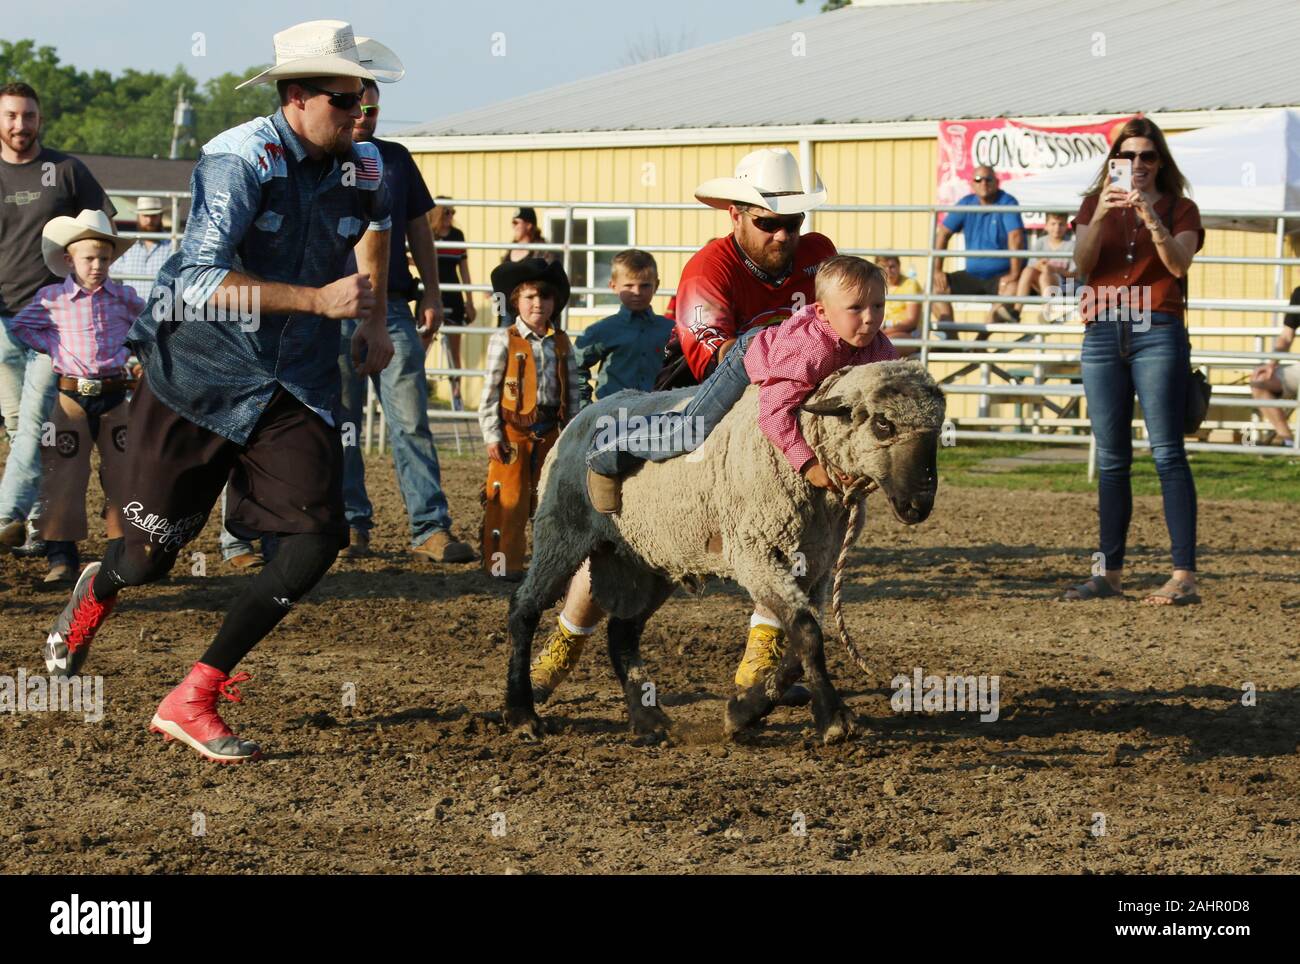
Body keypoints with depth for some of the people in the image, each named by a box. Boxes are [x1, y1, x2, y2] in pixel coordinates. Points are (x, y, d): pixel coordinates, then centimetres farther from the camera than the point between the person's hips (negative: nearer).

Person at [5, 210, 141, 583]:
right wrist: (50, 346, -2)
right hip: (71, 396, -2)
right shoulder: (52, 298, -1)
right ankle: (62, 557, 0)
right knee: (64, 478, -4)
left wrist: (129, 348, 6)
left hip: (114, 398, 2)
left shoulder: (123, 297, 4)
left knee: (123, 477, 4)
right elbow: (19, 326, 8)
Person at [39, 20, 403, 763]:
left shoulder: (366, 169, -2)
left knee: (318, 540, -14)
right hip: (199, 374, -4)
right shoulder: (240, 160, -20)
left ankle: (193, 700, -3)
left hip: (298, 386, 4)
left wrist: (375, 321, 19)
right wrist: (317, 299, -34)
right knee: (152, 553, 6)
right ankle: (99, 592, 47)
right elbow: (202, 278, -30)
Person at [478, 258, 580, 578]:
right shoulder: (504, 340, -3)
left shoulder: (561, 343, 9)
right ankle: (504, 563, 3)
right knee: (509, 501, -3)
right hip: (513, 431, -4)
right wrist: (492, 436, -8)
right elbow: (490, 391, -4)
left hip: (549, 432, 4)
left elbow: (572, 393, 13)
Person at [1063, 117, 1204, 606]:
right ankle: (1110, 573, 10)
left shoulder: (1180, 209, 8)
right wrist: (1100, 217, -18)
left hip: (1158, 332, -3)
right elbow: (1082, 263, -1)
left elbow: (1179, 263, -10)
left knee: (1167, 453, -11)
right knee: (1111, 458, 5)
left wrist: (1150, 217, -23)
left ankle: (1184, 576, -16)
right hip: (1103, 332, 3)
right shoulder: (1095, 204, 14)